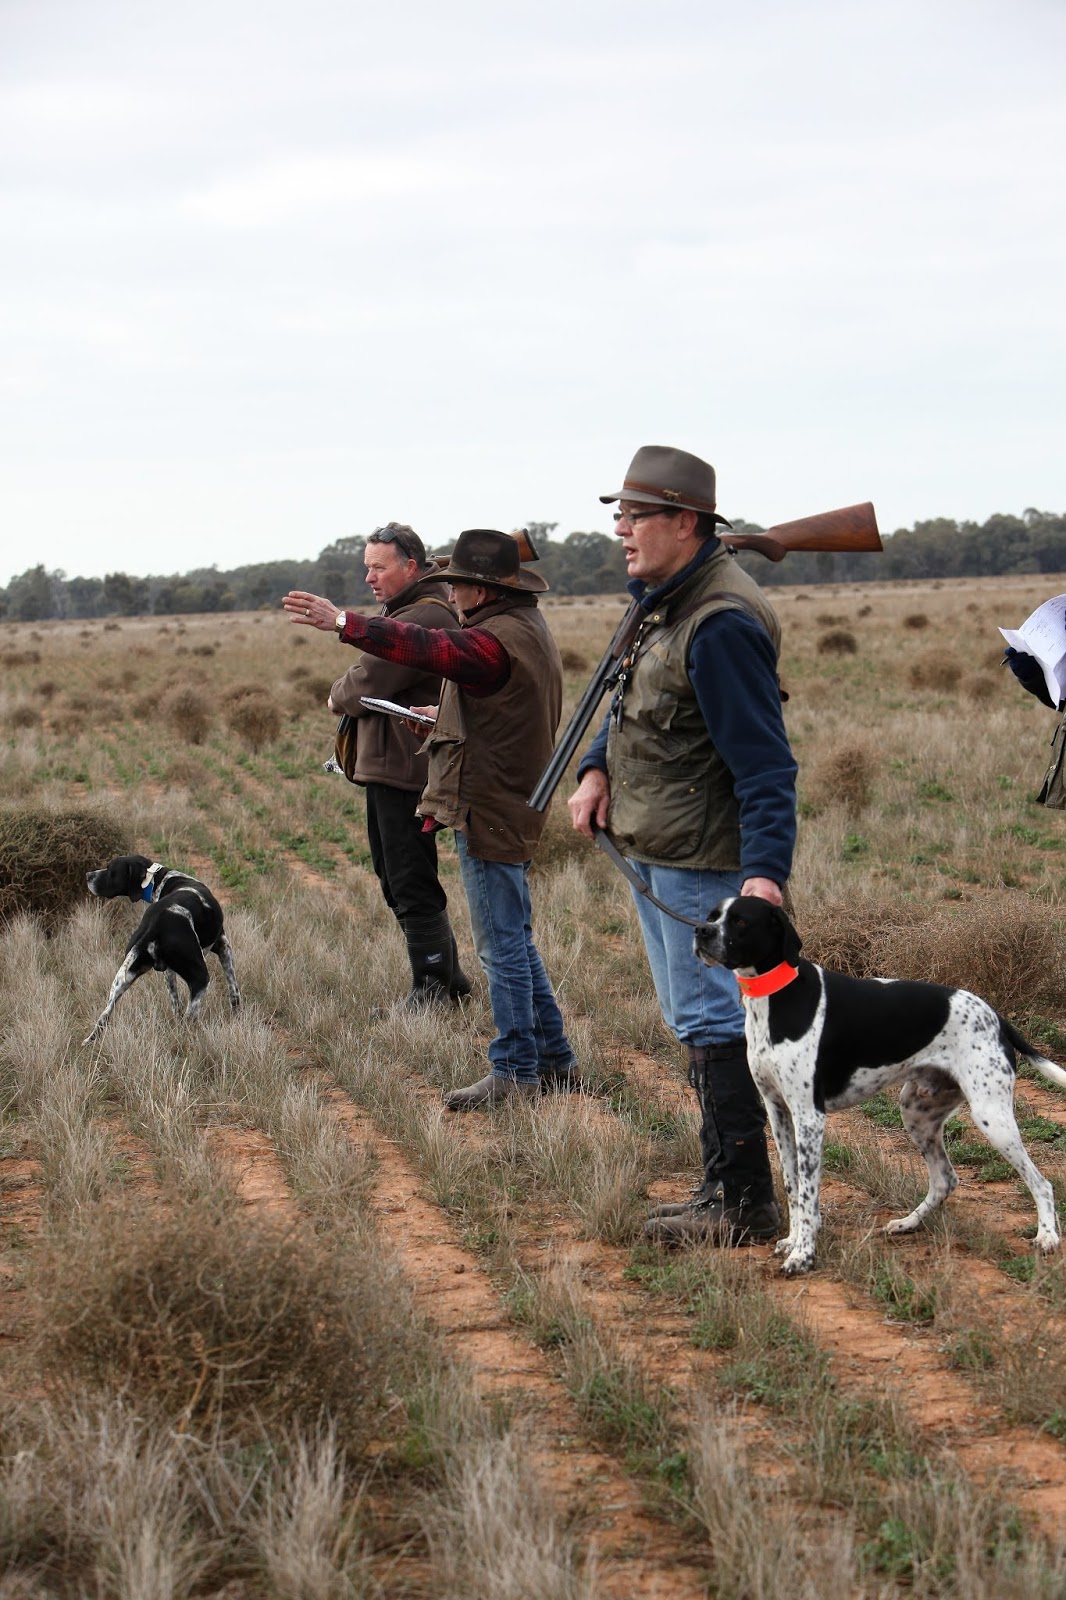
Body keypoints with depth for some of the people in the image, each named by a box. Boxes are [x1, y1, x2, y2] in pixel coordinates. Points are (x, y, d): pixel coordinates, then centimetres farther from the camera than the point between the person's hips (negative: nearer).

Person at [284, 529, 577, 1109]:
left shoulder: (500, 640, -20)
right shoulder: (525, 626, 13)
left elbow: (429, 648, -33)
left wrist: (342, 622, -38)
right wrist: (446, 714, 25)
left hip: (489, 813, -11)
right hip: (509, 809, 11)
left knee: (503, 946, -4)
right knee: (513, 945, 17)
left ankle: (515, 1071, 2)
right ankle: (553, 1059, 23)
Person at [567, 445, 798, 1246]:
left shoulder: (721, 624, -22)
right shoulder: (666, 601, 10)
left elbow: (766, 764, -25)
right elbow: (637, 703, 23)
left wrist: (766, 871, -33)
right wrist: (598, 767, 5)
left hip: (701, 864, -11)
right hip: (653, 854, 11)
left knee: (712, 1027, -7)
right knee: (701, 1026, 16)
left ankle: (744, 1205, -1)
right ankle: (727, 1191, 25)